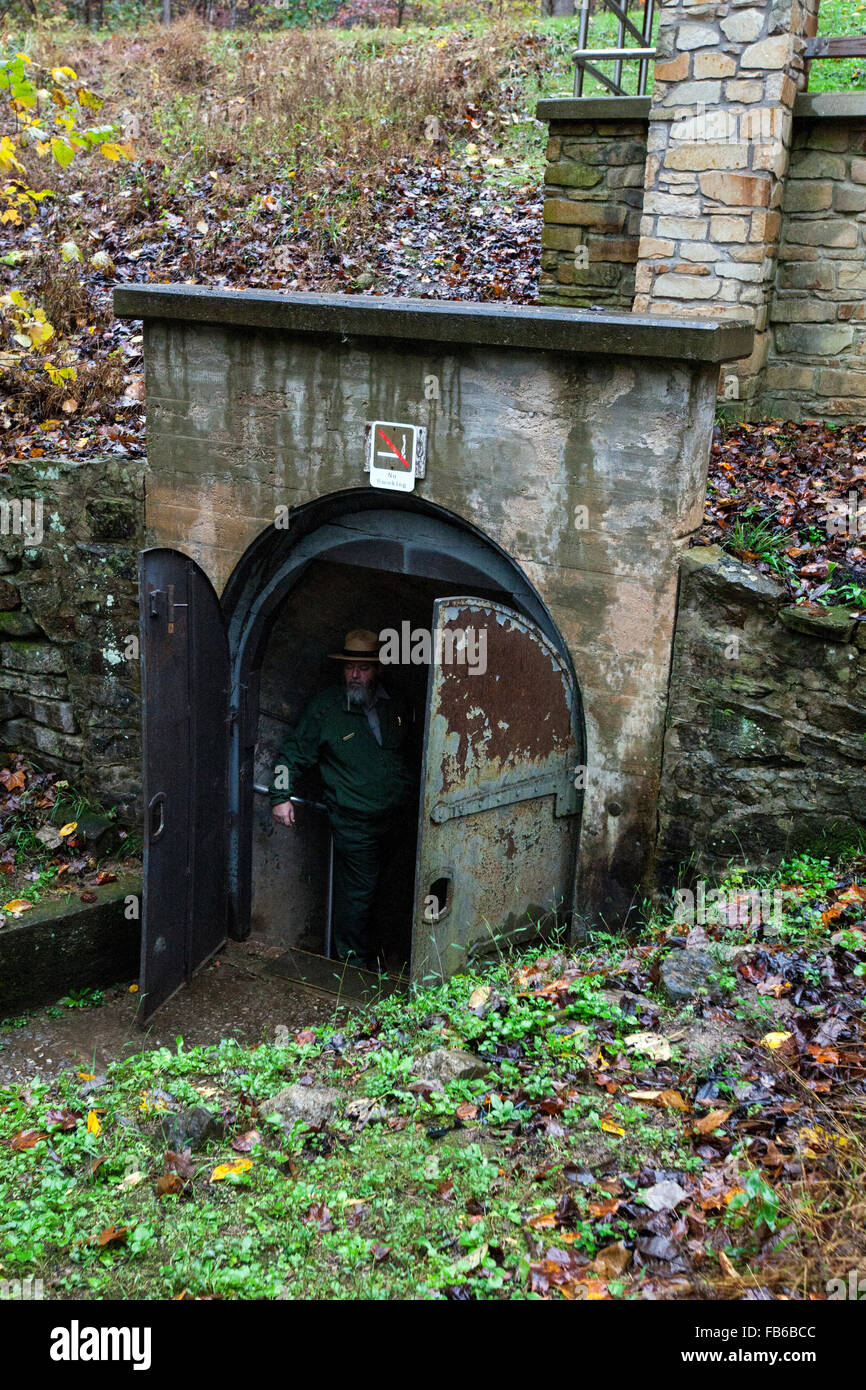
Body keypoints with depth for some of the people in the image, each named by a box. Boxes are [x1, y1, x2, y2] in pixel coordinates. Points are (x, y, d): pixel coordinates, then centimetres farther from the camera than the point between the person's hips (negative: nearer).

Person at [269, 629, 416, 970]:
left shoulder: (396, 707, 5)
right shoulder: (325, 707, -7)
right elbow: (293, 753, 0)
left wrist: (409, 796, 20)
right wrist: (281, 796, -5)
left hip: (396, 819, 4)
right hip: (354, 823, -4)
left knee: (377, 887, 15)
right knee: (358, 893, -1)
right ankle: (356, 962, 16)